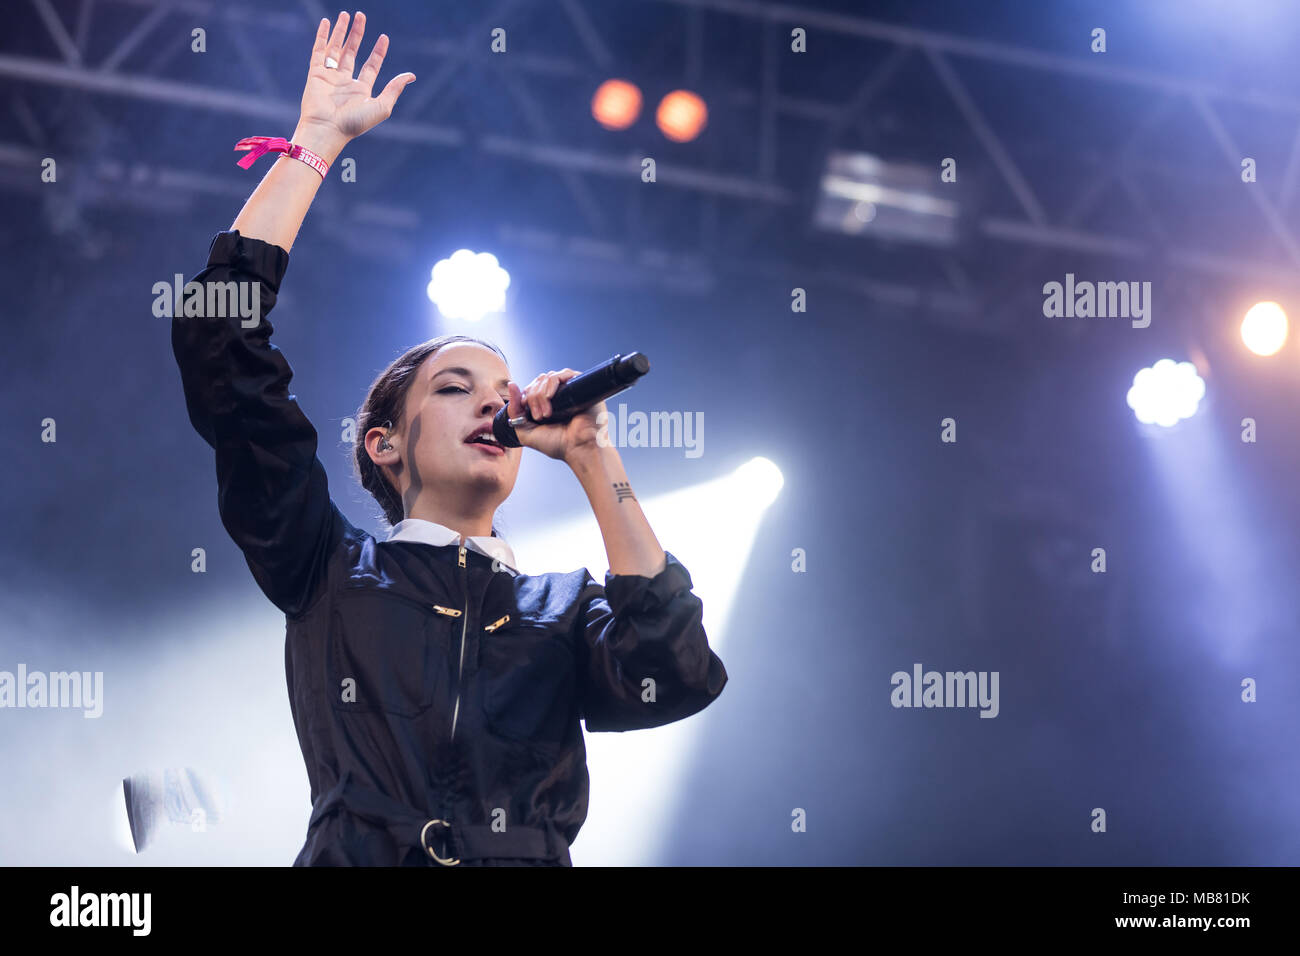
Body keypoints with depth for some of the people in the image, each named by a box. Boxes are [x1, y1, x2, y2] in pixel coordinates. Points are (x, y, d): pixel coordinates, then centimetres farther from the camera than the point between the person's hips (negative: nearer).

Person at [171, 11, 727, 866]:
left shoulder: (566, 609, 21)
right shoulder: (331, 571, 16)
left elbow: (675, 679, 0)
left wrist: (592, 457, 5)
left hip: (530, 855, 0)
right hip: (360, 857, 0)